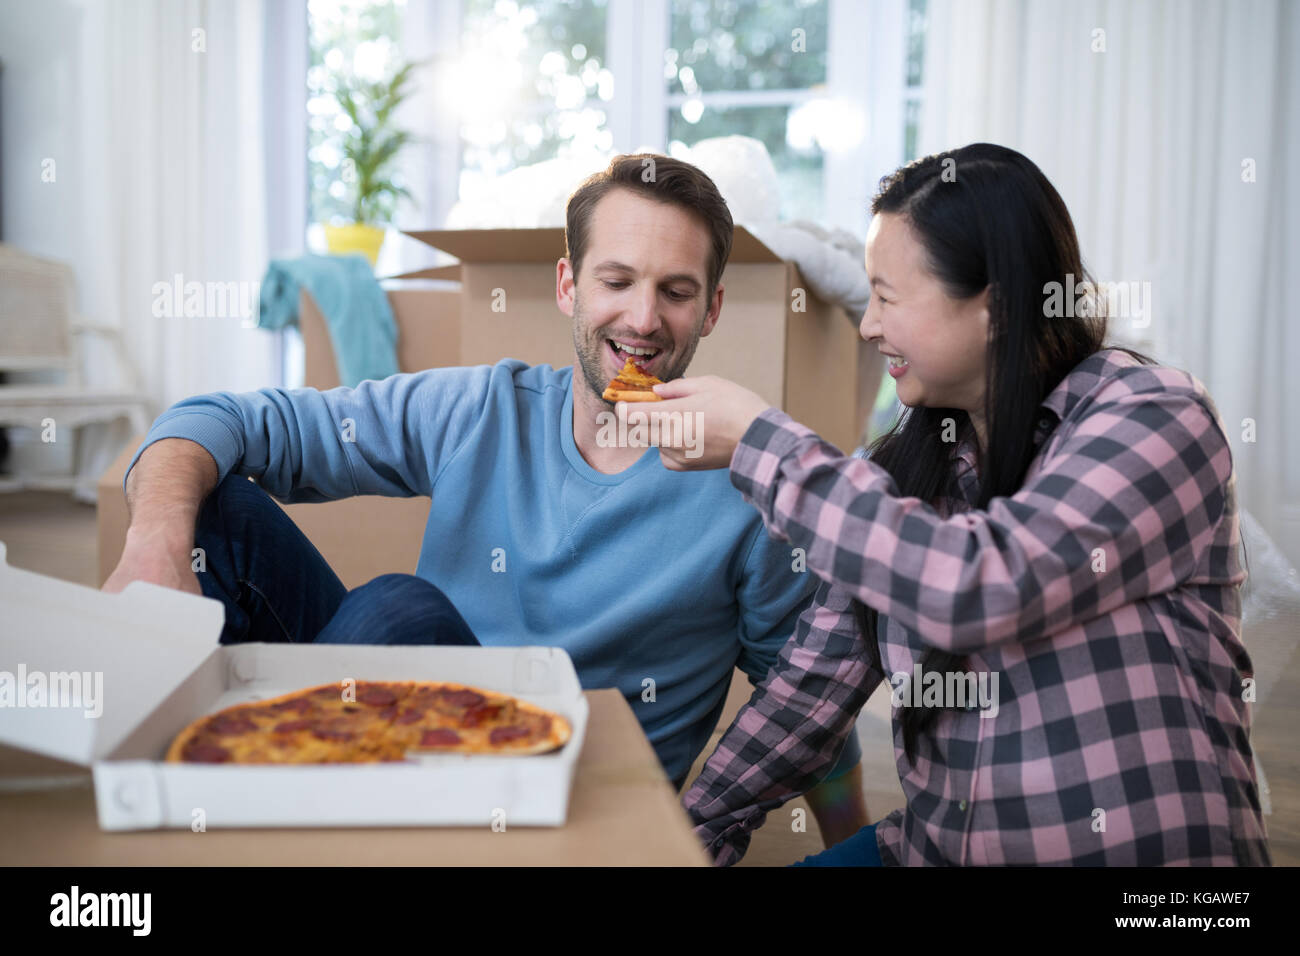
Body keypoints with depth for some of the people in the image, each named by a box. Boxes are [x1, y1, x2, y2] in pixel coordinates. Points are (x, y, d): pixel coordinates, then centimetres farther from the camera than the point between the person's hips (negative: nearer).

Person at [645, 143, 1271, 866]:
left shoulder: (1154, 419, -13)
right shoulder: (910, 462, 3)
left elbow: (974, 588, -28)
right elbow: (819, 677, 4)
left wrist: (758, 441, -21)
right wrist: (698, 831, -1)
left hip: (1140, 851, -4)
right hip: (936, 846, 5)